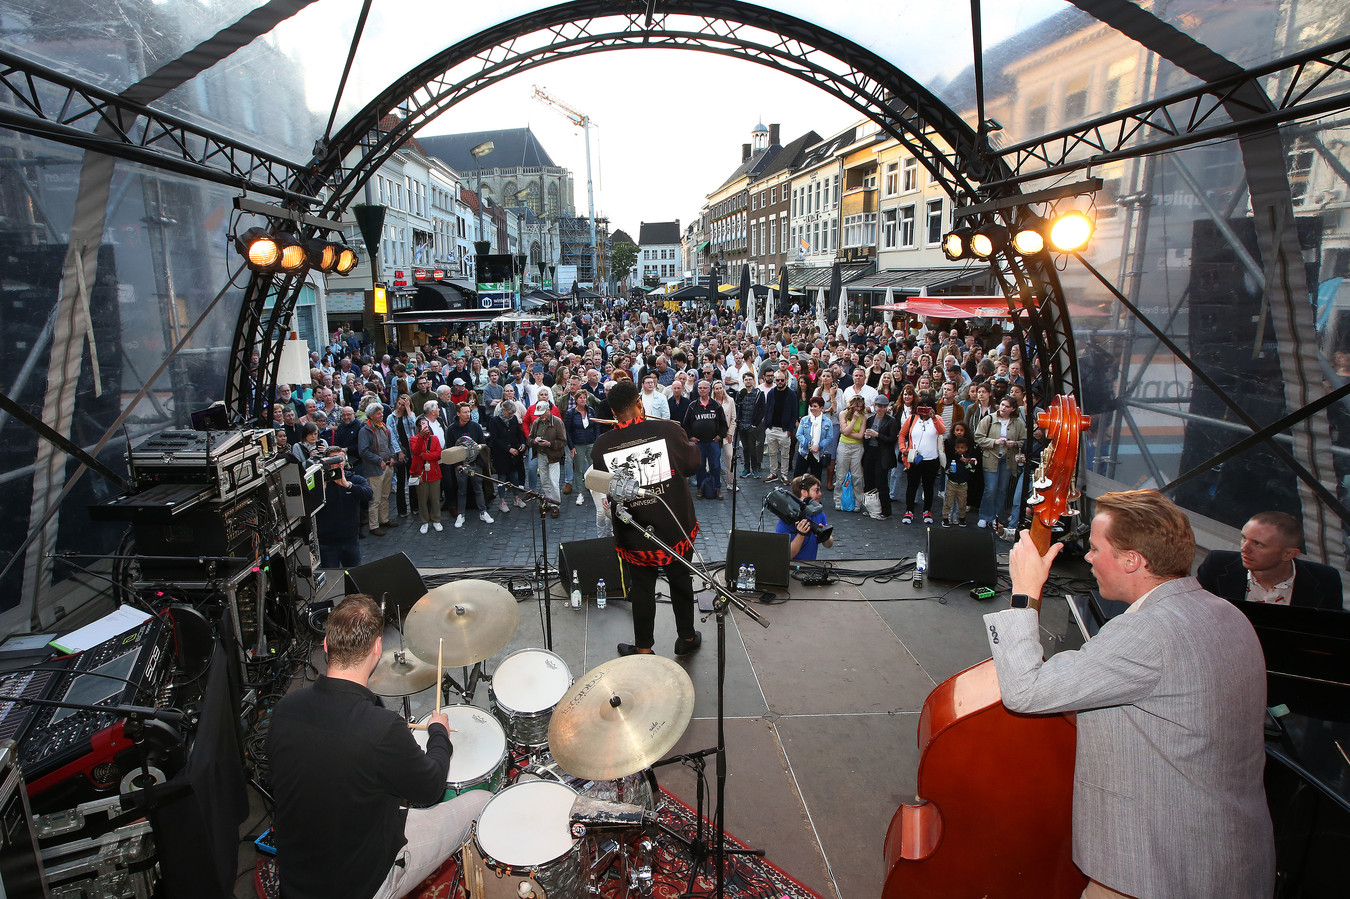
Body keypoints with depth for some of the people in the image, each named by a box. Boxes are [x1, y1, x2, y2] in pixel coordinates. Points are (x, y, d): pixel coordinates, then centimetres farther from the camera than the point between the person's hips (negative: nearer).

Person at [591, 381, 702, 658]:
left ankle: (644, 648, 30)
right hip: (676, 528, 0)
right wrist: (688, 444, 16)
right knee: (681, 581, 20)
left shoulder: (602, 445, -12)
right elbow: (693, 464, -2)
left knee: (642, 588, 17)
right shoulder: (668, 430, -17)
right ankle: (686, 637, 37)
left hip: (636, 534, 0)